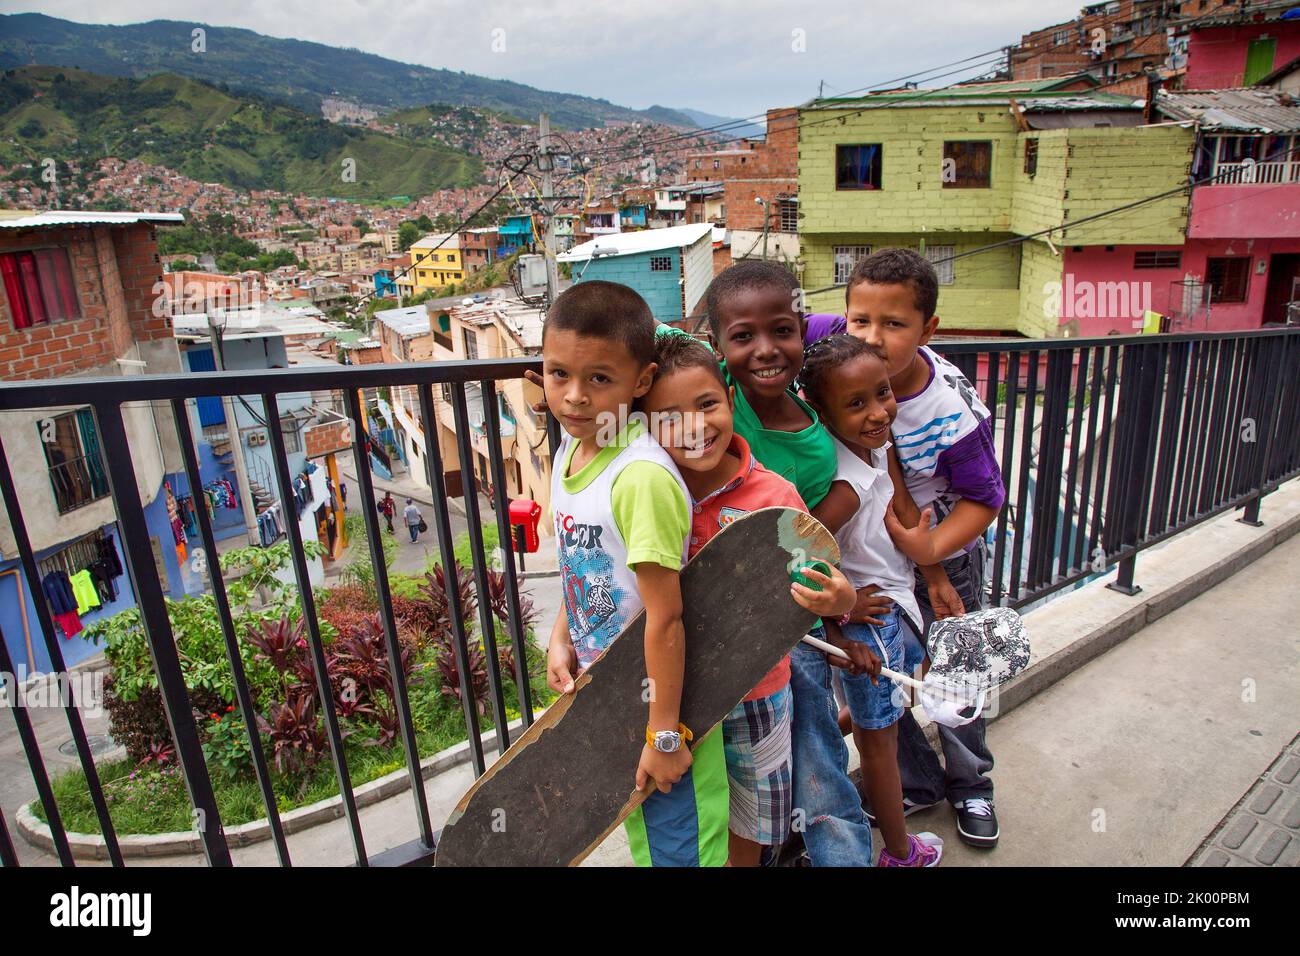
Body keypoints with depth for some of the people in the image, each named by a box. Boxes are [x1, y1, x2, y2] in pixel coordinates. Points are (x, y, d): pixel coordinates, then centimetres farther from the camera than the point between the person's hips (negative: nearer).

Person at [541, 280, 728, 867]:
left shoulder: (642, 477, -29)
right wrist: (560, 637, 3)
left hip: (659, 698, -8)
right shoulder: (569, 451, -1)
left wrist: (663, 734, -20)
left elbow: (665, 619, -26)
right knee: (641, 835, 27)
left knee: (677, 844, 12)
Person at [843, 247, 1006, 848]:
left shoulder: (956, 412, -31)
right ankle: (916, 783, 39)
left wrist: (930, 552, -31)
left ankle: (970, 784, 43)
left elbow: (984, 499, -19)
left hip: (945, 549, -3)